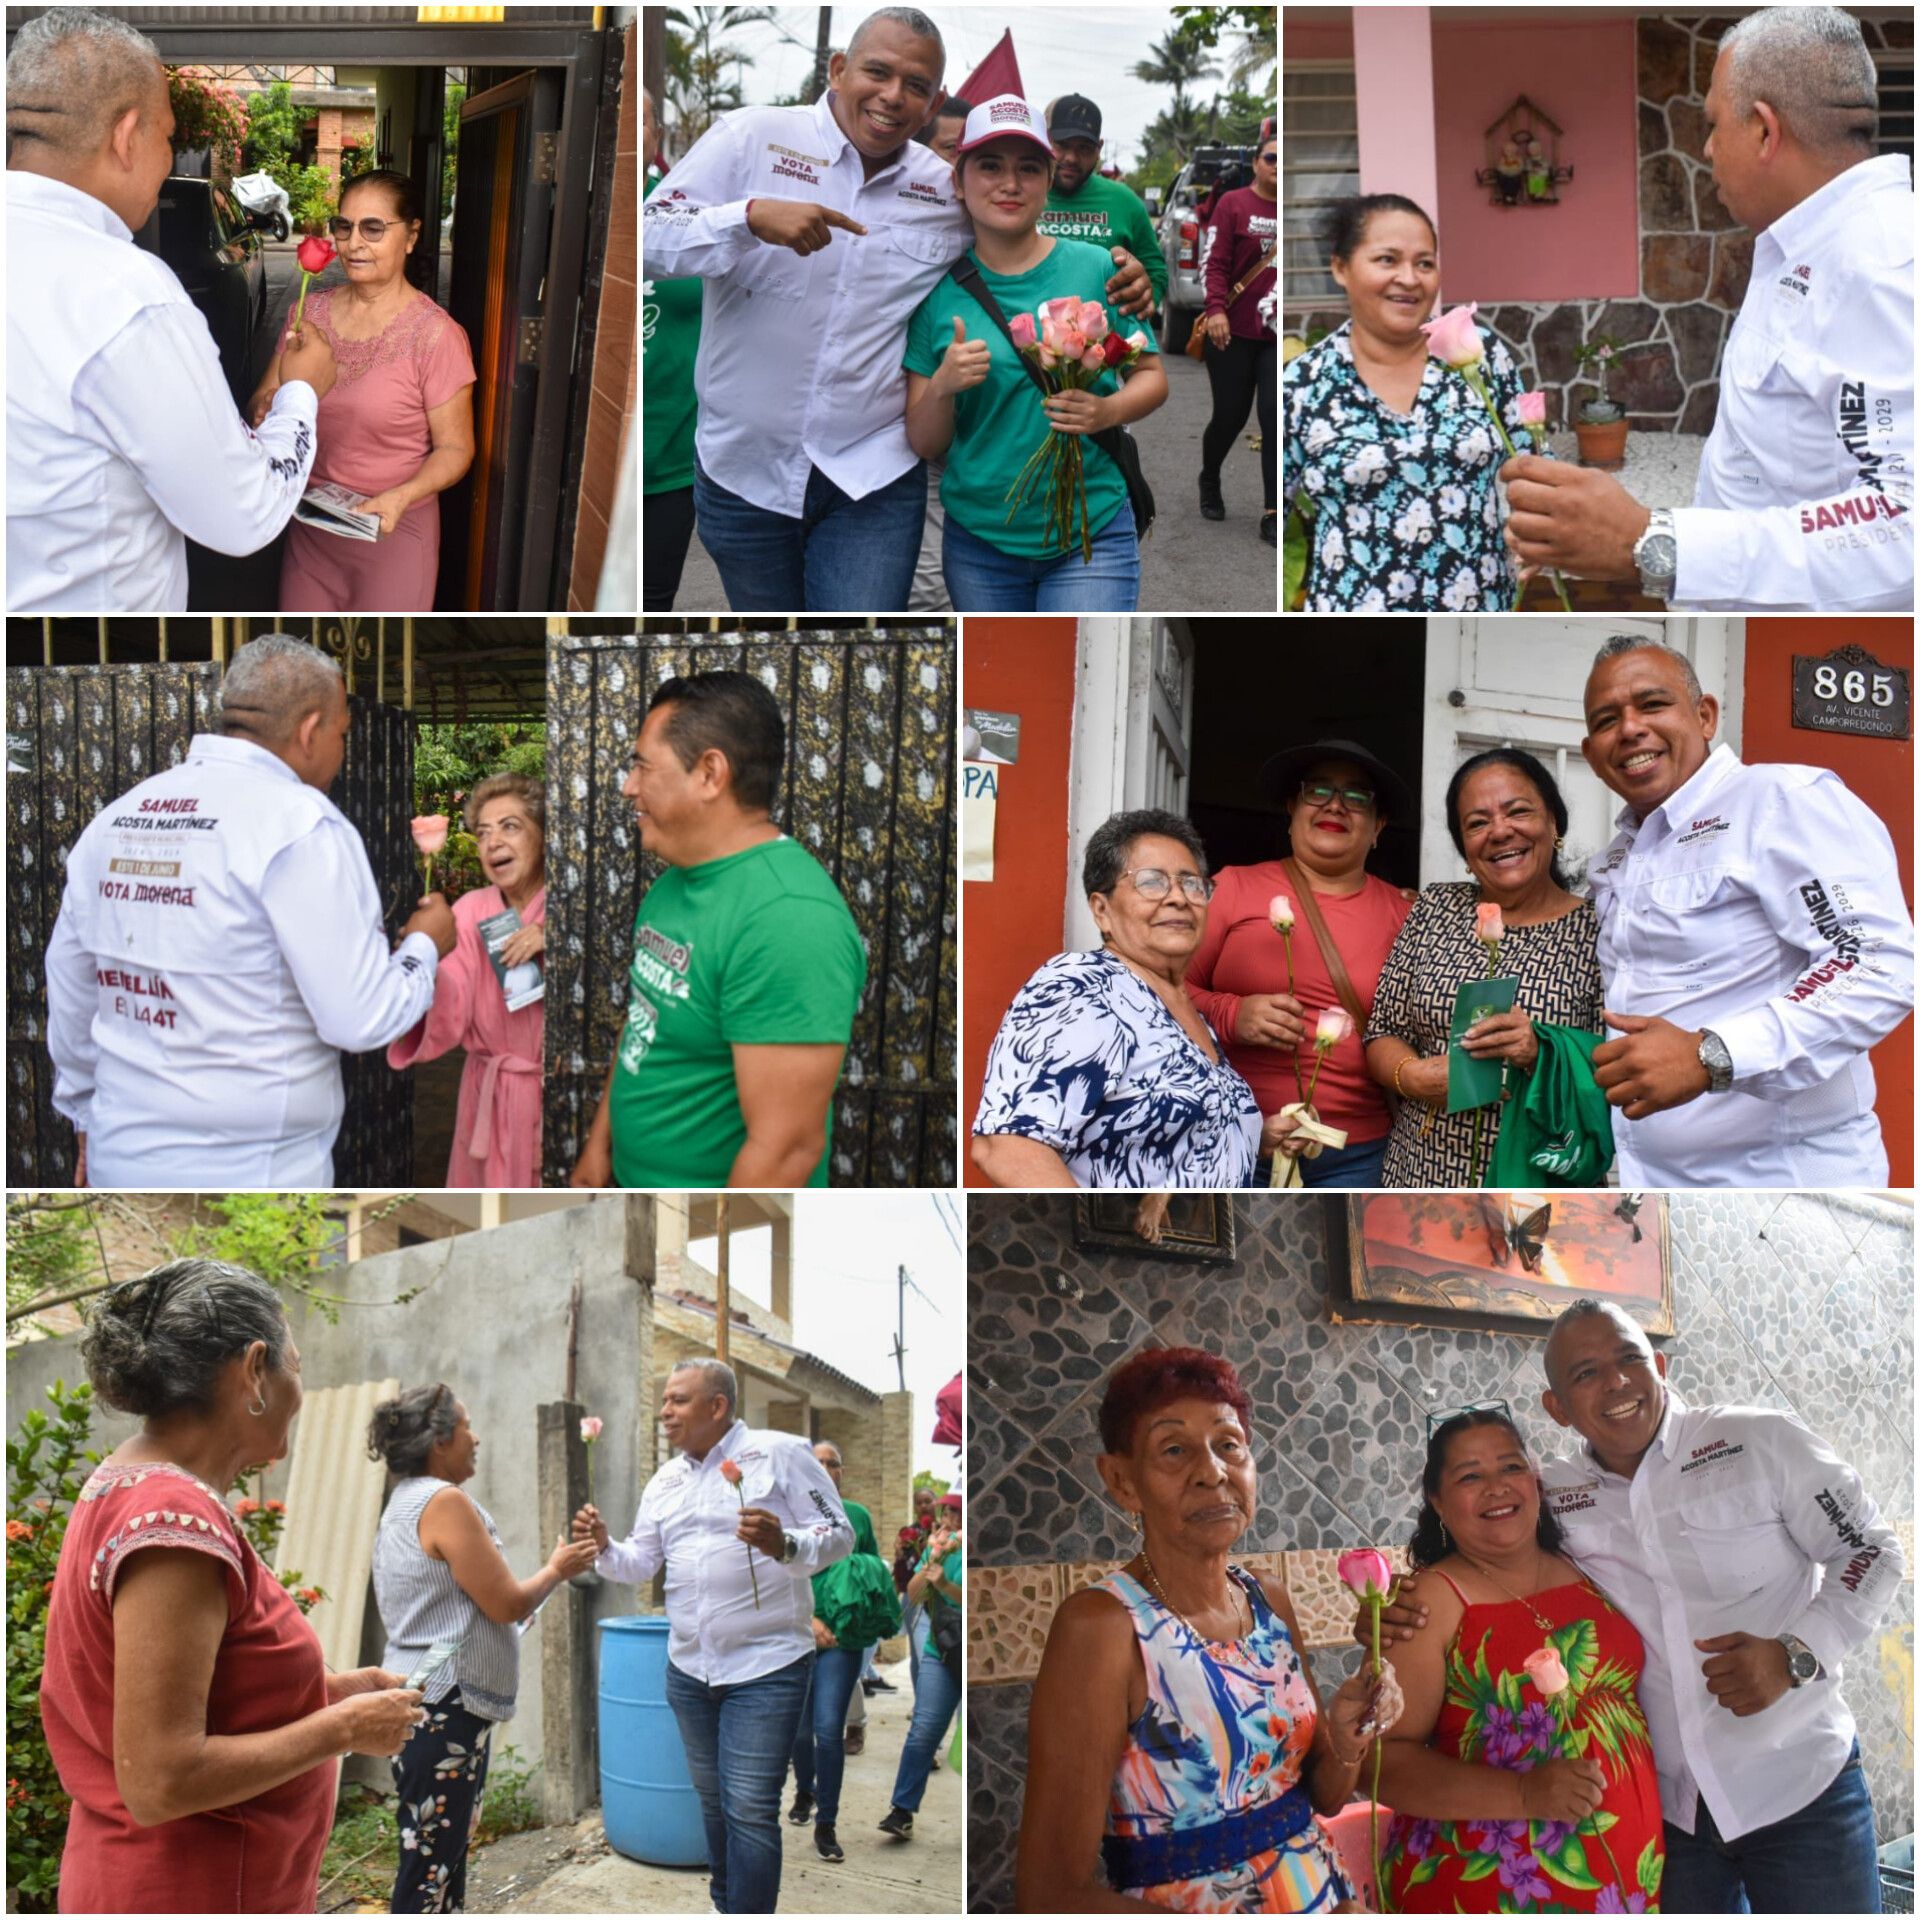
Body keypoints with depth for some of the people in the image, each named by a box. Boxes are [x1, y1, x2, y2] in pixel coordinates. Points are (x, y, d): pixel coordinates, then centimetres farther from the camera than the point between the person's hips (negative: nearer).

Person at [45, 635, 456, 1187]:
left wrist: (86, 1118, 29)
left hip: (120, 1156, 7)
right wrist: (424, 945, 5)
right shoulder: (299, 825, -12)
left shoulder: (114, 817, 8)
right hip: (250, 1166, -7)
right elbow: (360, 1019, -15)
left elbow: (69, 995, 16)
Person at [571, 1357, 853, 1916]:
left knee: (749, 1808, -10)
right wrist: (604, 1548, -6)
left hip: (766, 1666, -6)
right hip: (689, 1668, 7)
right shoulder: (665, 1481, 13)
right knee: (712, 1799, 16)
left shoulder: (781, 1453, -7)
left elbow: (838, 1534, -9)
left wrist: (784, 1545, -28)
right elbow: (641, 1564, 15)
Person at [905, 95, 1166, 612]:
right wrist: (942, 386, -18)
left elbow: (1151, 375, 6)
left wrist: (1108, 411, -15)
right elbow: (925, 444, 3)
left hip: (1091, 534, -2)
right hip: (978, 539, 2)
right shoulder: (940, 290, 1)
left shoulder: (1095, 268, -3)